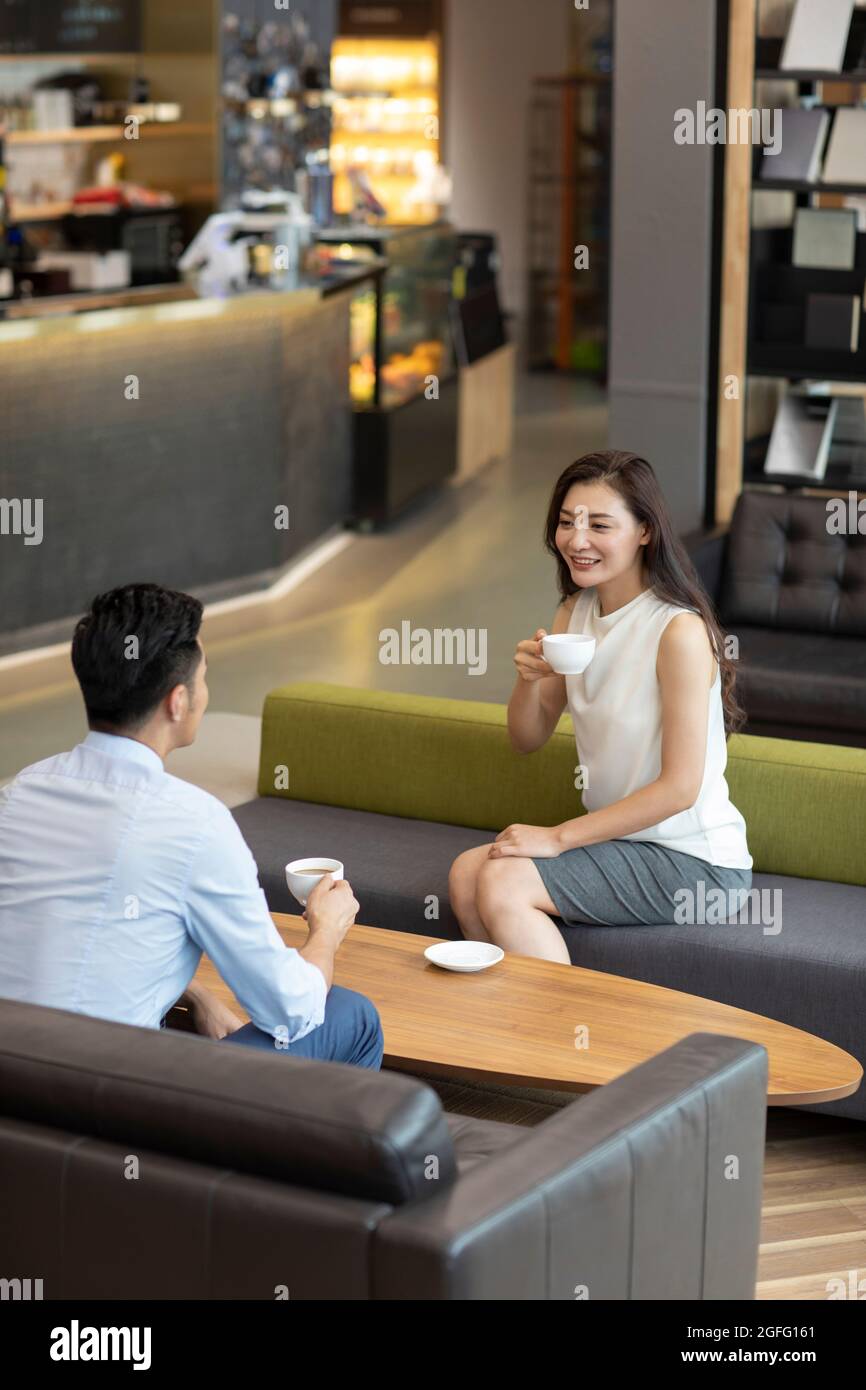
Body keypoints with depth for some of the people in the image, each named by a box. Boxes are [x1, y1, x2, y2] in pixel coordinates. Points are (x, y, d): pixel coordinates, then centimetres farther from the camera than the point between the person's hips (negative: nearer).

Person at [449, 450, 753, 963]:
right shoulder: (577, 611, 4)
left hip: (695, 861, -8)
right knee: (467, 872, -6)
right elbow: (528, 740, 10)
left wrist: (559, 837, -18)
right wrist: (529, 680, -12)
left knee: (503, 883, -20)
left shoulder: (680, 631, -21)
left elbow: (680, 787, -21)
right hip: (620, 838, 8)